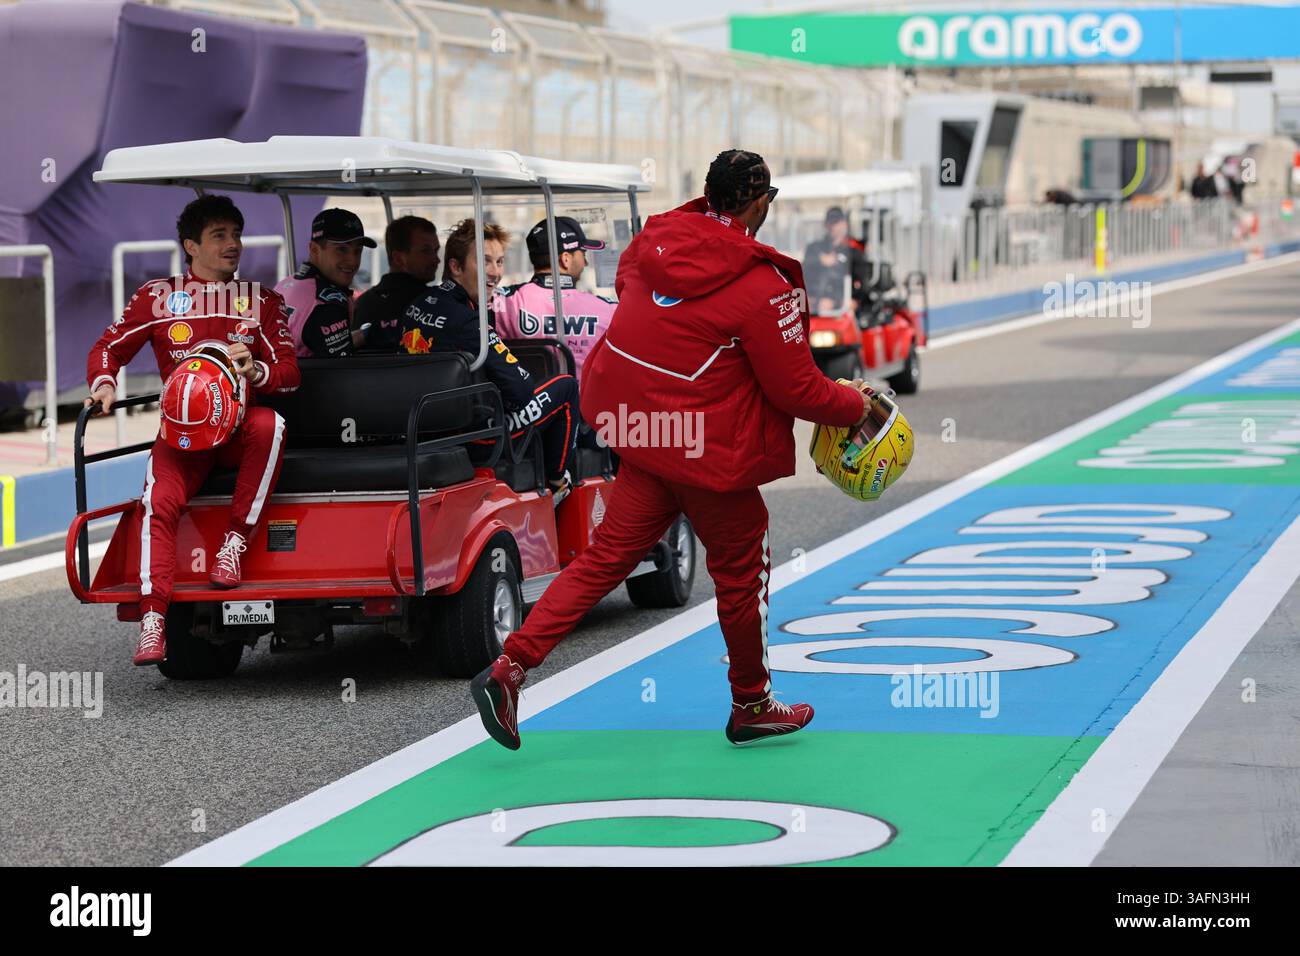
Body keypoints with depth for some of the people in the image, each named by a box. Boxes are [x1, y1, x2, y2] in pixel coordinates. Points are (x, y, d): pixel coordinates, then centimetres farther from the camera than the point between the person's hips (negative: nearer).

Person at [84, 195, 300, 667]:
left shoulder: (261, 301, 11)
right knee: (160, 501, -29)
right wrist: (103, 383, -9)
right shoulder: (157, 296, 11)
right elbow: (108, 348, 13)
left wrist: (256, 371, -18)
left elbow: (289, 371, 5)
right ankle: (153, 618, -32)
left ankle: (235, 543, -26)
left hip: (239, 422, 0)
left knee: (269, 425, -36)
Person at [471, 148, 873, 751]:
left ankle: (511, 667, 2)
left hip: (639, 425, 6)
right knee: (742, 566, 14)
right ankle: (751, 707, 29)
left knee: (609, 553, 12)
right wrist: (856, 406, 4)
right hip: (709, 452, -6)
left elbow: (625, 283, 20)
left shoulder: (655, 239, -2)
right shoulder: (764, 288, -21)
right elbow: (798, 390, -15)